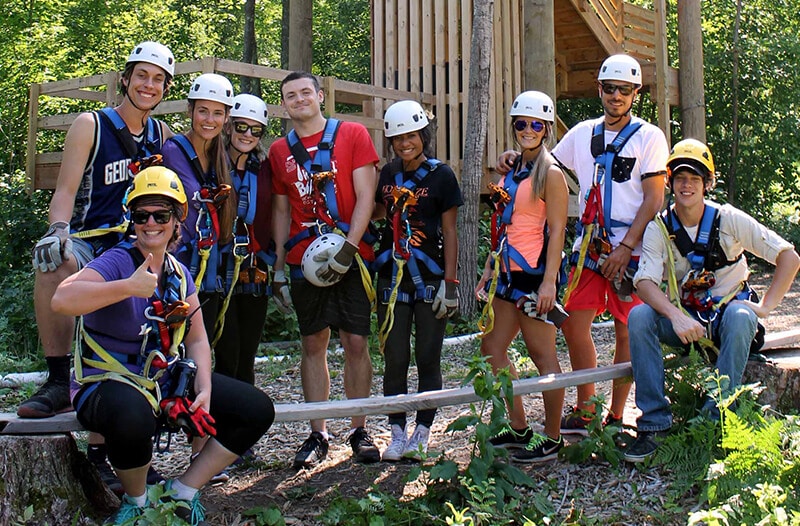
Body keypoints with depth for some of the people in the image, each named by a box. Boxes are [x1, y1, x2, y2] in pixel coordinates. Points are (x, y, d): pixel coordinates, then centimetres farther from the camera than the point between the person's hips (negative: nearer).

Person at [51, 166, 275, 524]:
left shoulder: (179, 273, 7)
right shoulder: (118, 261, -14)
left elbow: (197, 339, 8)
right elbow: (62, 300, -33)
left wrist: (205, 390, -8)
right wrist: (129, 287, -36)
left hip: (169, 381, 7)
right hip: (110, 383, -7)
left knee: (258, 410, -3)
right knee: (132, 418, -42)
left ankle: (182, 492, 8)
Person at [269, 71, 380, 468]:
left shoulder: (353, 135, 2)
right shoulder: (280, 151, 11)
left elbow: (365, 196, -4)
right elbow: (281, 210, 15)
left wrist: (348, 245, -15)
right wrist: (279, 264, 9)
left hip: (350, 256, -3)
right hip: (305, 259, 3)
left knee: (355, 342, -2)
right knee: (313, 345, 5)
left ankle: (359, 431, 9)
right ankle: (317, 435, 12)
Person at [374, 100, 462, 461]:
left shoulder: (441, 175, -1)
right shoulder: (387, 175, 10)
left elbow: (449, 232, -2)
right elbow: (376, 215, 16)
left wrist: (450, 282, -8)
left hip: (430, 279, -3)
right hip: (392, 279, 3)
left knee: (428, 358, 2)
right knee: (395, 359, 3)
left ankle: (422, 433, 10)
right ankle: (397, 433, 11)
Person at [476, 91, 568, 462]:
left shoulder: (551, 174, -8)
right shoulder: (513, 170, 16)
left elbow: (556, 230, -14)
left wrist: (549, 281, -20)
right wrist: (489, 270, 18)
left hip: (535, 274, -9)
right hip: (508, 273, 9)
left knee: (542, 355, -2)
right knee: (492, 347, 12)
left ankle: (552, 439, 8)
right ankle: (518, 429, 22)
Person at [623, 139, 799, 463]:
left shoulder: (728, 219, -8)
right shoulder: (659, 228, -5)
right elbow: (645, 282, -18)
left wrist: (765, 306, -16)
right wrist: (677, 317, -36)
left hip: (726, 312, -2)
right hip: (684, 318, 2)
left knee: (739, 316, -37)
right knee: (638, 317, -27)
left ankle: (717, 420, -27)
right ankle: (654, 422, -23)